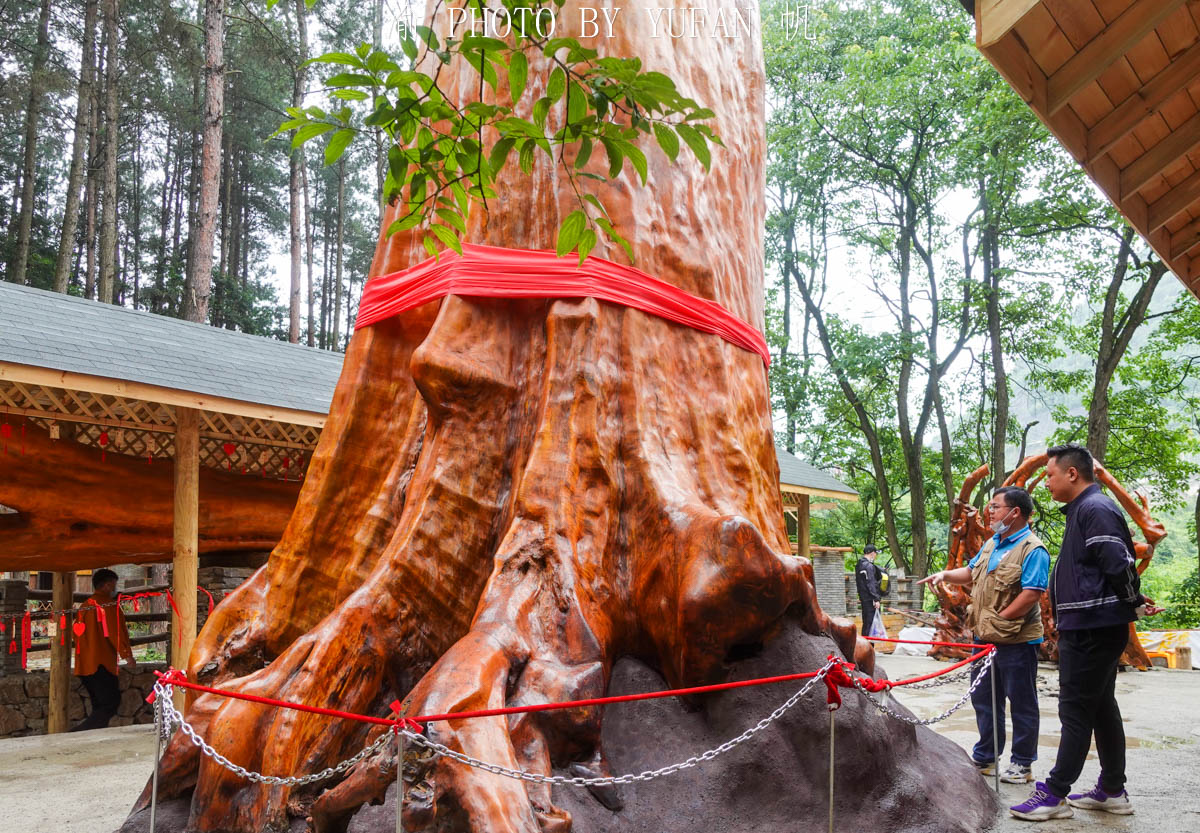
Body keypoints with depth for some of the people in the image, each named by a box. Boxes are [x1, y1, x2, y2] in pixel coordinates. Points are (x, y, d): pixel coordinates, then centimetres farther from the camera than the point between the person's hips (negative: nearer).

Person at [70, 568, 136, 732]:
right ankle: (76, 734, -20)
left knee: (99, 706, 13)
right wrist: (128, 655, -13)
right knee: (111, 704, -9)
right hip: (102, 664, -9)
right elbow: (118, 631, -15)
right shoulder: (110, 604, -8)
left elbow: (76, 634, 23)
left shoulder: (84, 606, 17)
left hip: (83, 665, 9)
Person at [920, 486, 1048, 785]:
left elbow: (1032, 594, -23)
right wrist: (945, 575, 9)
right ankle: (985, 757, 27)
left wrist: (999, 619, -20)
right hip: (985, 637, 9)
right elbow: (972, 573, 26)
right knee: (983, 699, 15)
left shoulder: (1033, 550, -14)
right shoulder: (992, 544, 13)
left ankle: (1022, 763, 15)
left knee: (1021, 703, 4)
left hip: (1016, 640, -9)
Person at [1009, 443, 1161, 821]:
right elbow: (1115, 566, 20)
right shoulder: (1084, 509, 16)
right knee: (1101, 707, 15)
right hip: (1092, 627, 10)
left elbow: (1119, 564, -23)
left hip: (1091, 629, -10)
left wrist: (1135, 604, -10)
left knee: (1076, 711, -5)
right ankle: (1112, 791, 24)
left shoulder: (1095, 509, -17)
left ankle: (1055, 794, 1)